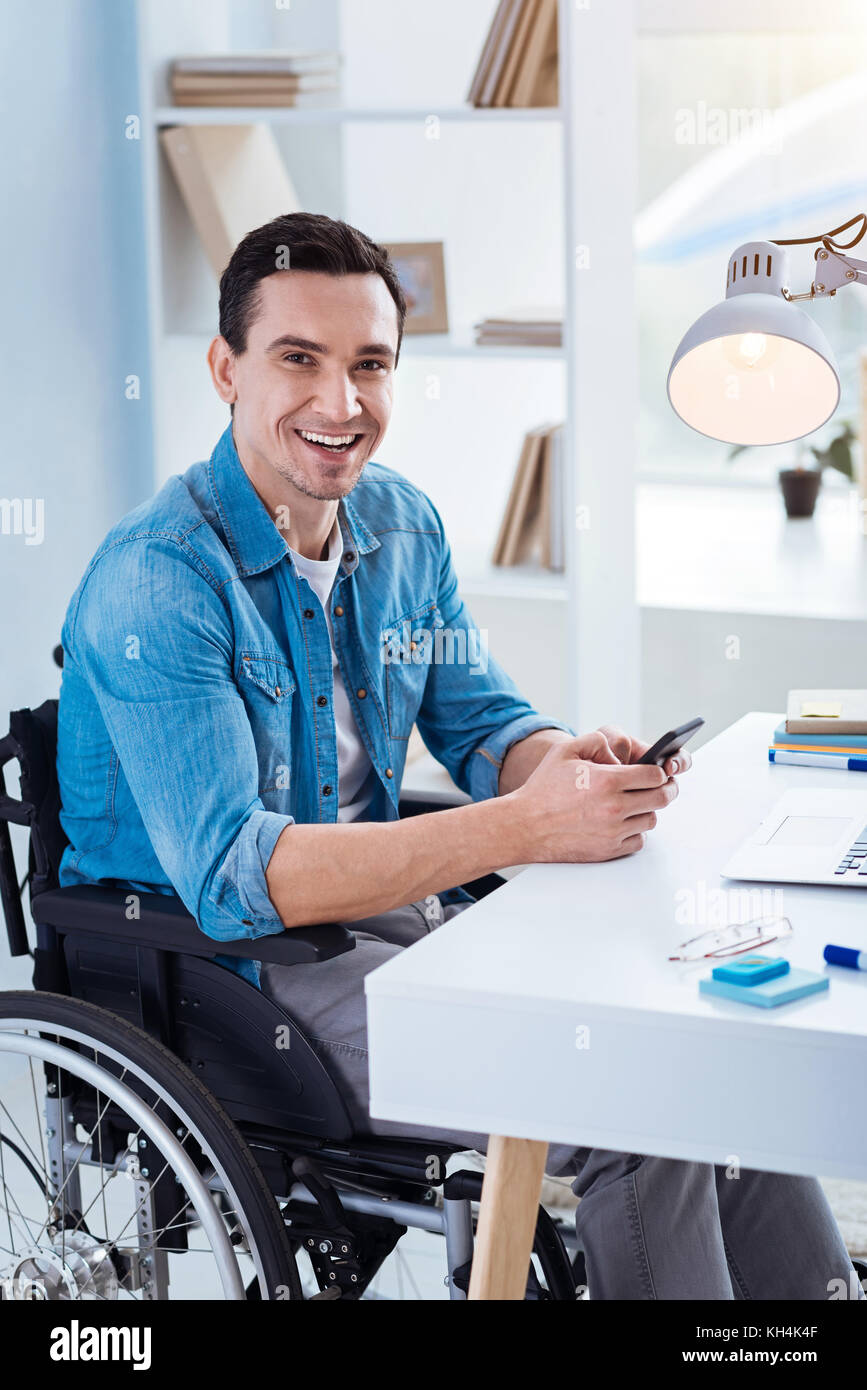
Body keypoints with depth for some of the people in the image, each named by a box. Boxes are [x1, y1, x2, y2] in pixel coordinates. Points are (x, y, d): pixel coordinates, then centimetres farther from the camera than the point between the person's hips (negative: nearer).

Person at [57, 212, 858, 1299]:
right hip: (229, 972, -8)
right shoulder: (156, 584, -20)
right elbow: (232, 875, -29)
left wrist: (570, 761, -16)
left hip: (391, 906, 8)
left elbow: (480, 725, 10)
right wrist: (526, 825, -35)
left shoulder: (403, 525, 4)